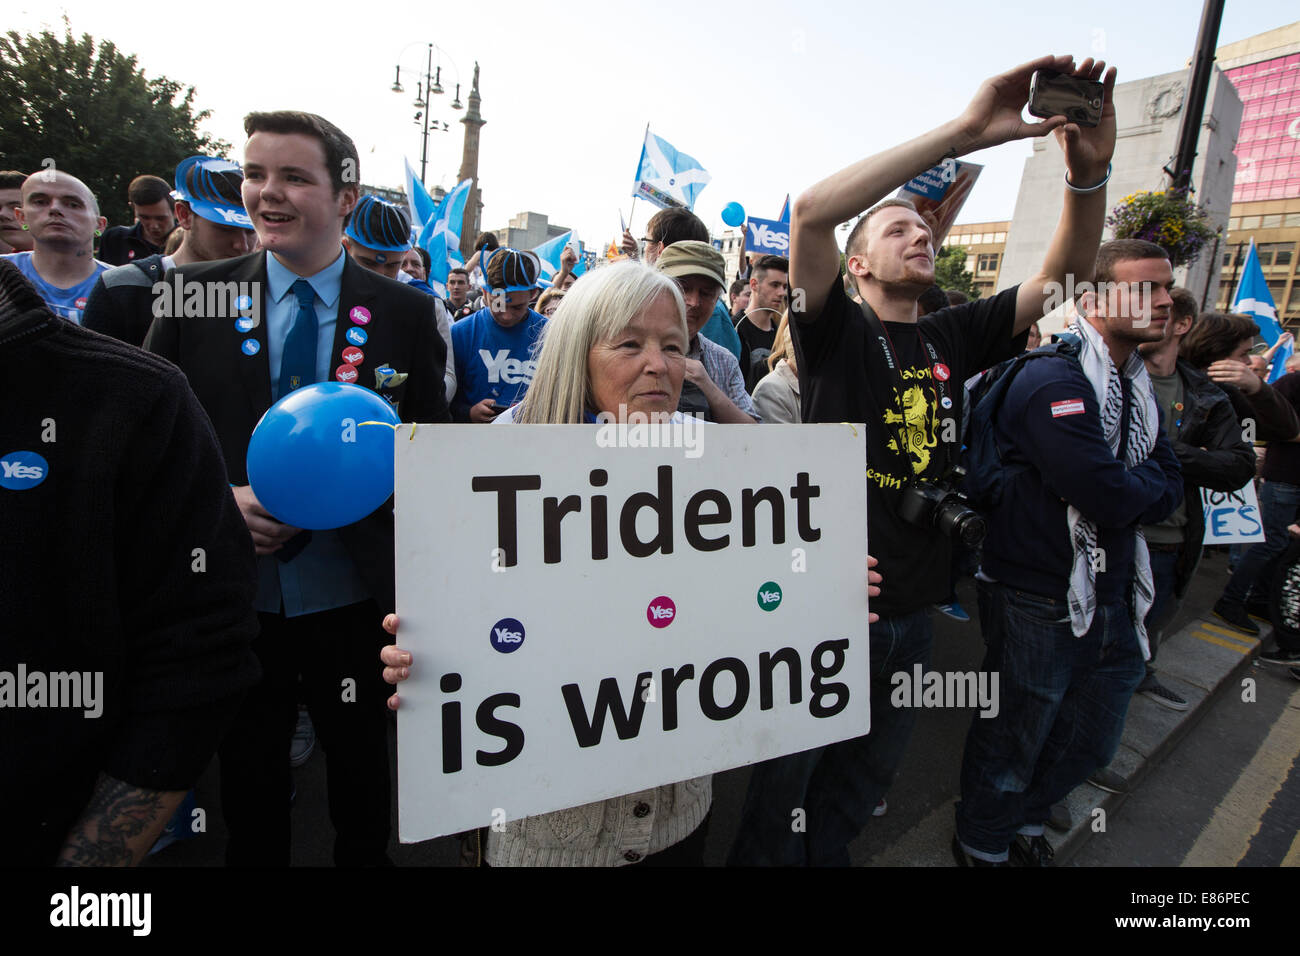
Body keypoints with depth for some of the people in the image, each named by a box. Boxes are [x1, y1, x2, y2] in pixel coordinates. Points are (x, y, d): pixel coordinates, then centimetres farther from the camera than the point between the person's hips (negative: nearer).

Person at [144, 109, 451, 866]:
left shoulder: (404, 311, -4)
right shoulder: (194, 294, -1)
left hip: (354, 601, -1)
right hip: (233, 596, 1)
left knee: (363, 777, 19)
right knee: (250, 783, 22)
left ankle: (364, 857, 46)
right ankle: (255, 856, 48)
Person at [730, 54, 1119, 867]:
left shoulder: (954, 337, 7)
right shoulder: (837, 330, -8)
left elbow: (1066, 275, 3)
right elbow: (812, 213, -24)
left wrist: (1090, 171, -15)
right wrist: (965, 133, -26)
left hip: (912, 610, 6)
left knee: (868, 776, 24)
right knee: (786, 776, 13)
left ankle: (827, 854, 48)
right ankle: (762, 856, 38)